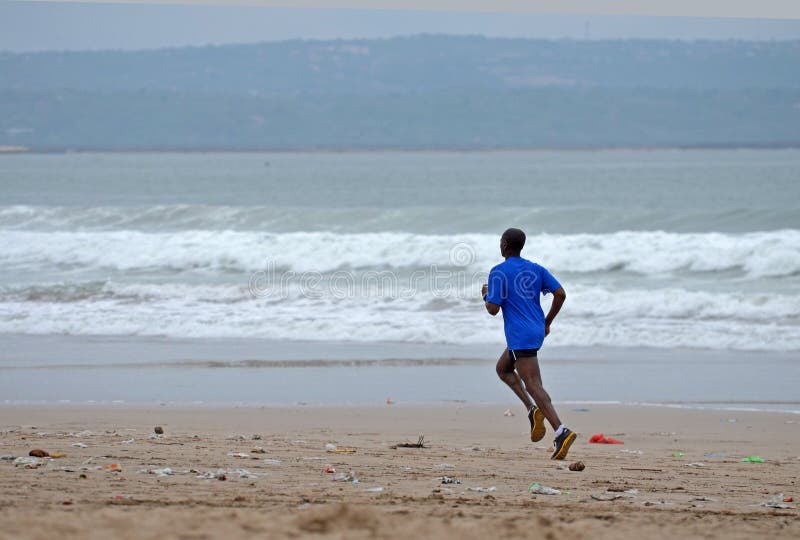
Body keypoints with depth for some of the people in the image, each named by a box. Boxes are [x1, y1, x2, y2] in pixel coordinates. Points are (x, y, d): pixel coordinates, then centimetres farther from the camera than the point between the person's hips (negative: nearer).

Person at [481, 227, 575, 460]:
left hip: (520, 335, -8)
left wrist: (485, 295, 10)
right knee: (503, 368, 26)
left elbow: (493, 309, -12)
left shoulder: (498, 272, -8)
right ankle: (533, 409, 6)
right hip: (537, 332, 8)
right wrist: (547, 322, 15)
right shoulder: (536, 269, 10)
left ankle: (561, 432, -25)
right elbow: (560, 294, 3)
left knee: (533, 385, -11)